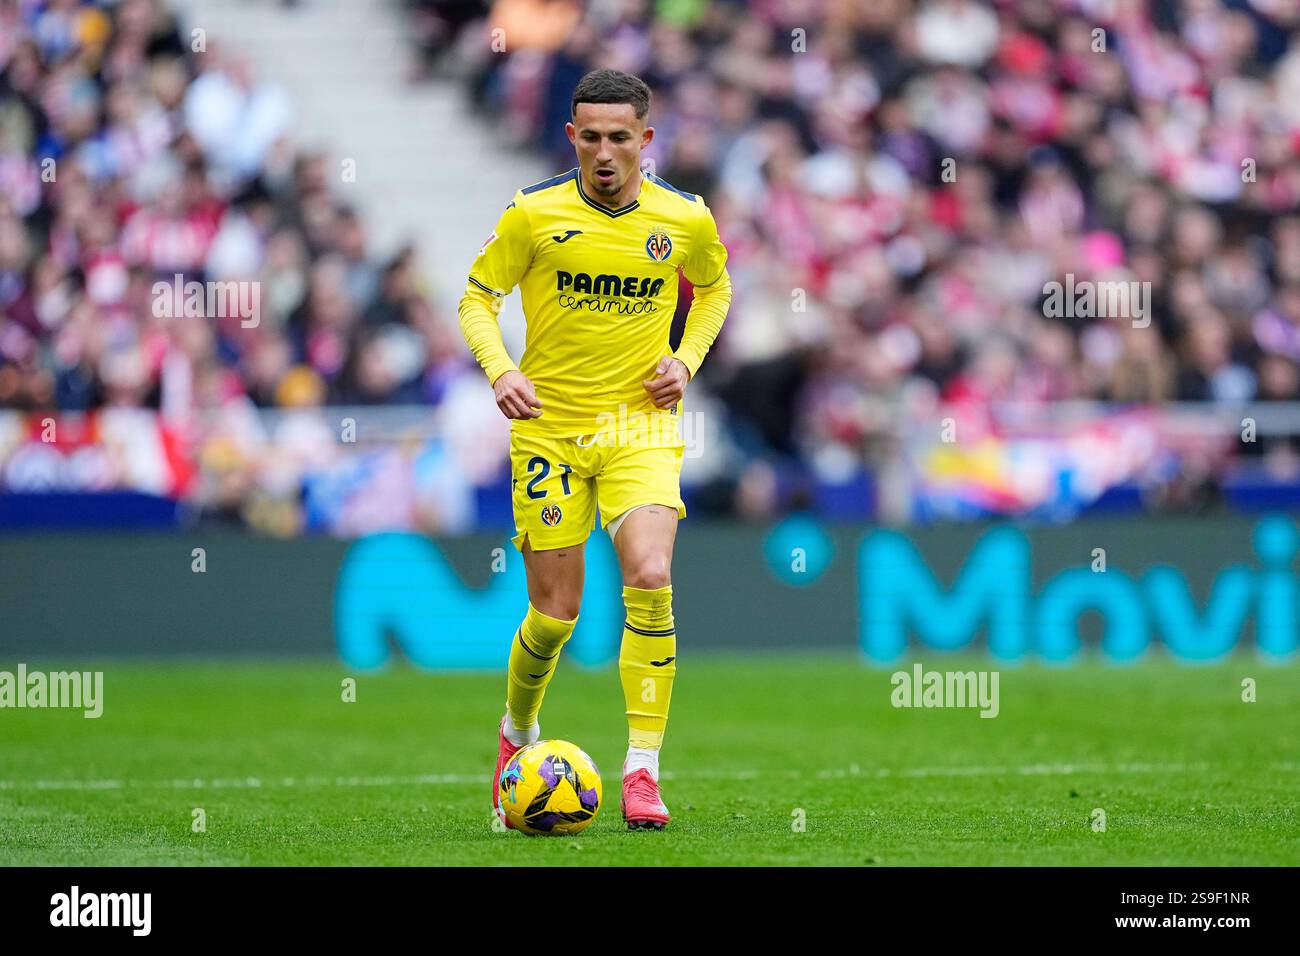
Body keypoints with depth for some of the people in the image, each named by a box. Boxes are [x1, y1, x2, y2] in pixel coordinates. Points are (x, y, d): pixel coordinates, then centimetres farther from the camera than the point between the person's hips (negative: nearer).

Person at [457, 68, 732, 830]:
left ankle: (643, 770, -15)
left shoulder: (685, 219, -2)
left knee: (650, 577, -22)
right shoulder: (534, 212, -7)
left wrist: (687, 358, 1)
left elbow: (715, 288, 18)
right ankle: (518, 732, 34)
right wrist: (500, 370, -14)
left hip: (642, 425, 0)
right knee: (555, 611, 2)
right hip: (550, 426, 0)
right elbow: (478, 296, 4)